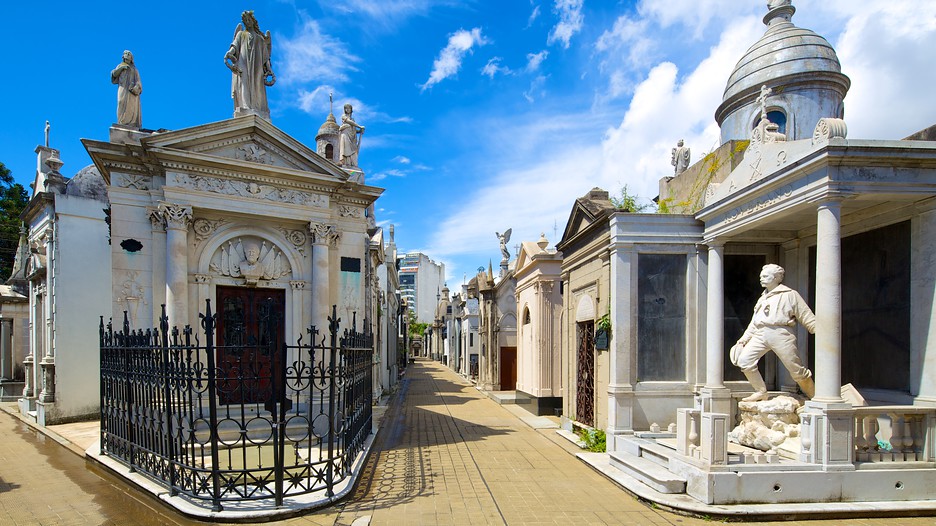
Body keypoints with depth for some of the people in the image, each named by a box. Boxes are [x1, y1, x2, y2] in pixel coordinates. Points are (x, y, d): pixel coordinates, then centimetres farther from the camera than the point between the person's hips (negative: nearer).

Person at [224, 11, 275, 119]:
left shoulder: (260, 38, 28)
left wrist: (269, 69, 6)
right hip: (243, 62, -1)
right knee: (244, 84, -22)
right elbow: (235, 45, 6)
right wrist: (229, 52, -16)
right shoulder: (241, 34, 24)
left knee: (257, 89, -13)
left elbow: (265, 55, 19)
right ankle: (245, 112, -38)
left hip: (257, 65, 1)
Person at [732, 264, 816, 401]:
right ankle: (761, 392, 2)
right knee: (744, 360, -10)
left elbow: (807, 316, 2)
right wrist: (743, 339, 21)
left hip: (781, 333, -6)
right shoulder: (762, 298, 25)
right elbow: (754, 323, 26)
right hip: (760, 334, 6)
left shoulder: (790, 294, 6)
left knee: (796, 370, -4)